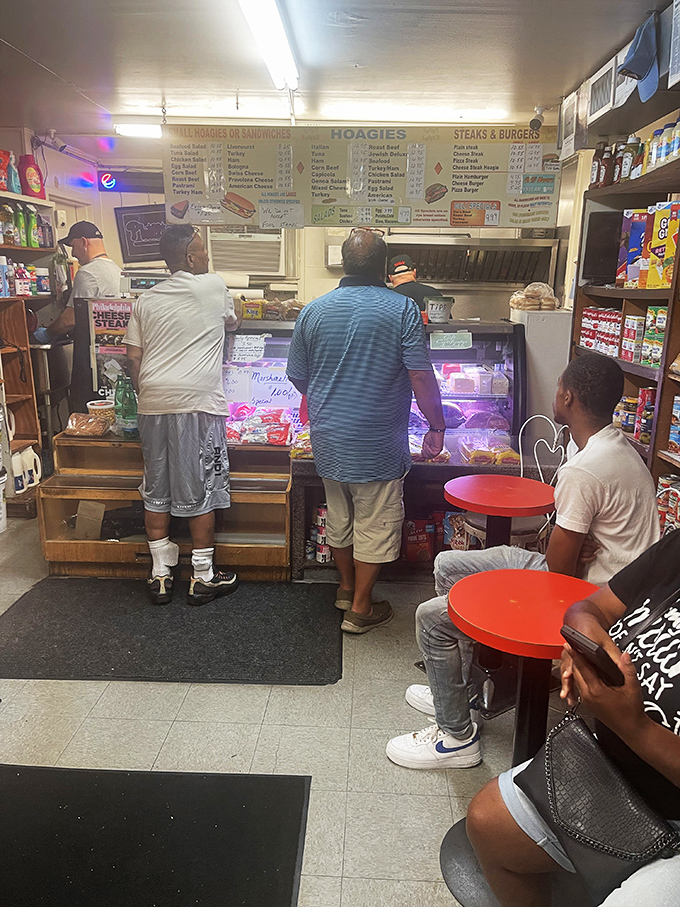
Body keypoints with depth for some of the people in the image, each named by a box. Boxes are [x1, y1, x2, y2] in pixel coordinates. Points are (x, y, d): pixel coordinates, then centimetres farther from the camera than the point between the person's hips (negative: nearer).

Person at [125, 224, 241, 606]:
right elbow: (233, 322, 20)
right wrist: (229, 317, 41)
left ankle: (160, 574, 22)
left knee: (157, 489, 12)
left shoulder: (146, 300, 13)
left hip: (154, 403, 5)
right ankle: (204, 577, 14)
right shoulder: (214, 286, 2)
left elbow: (133, 357, 10)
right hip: (197, 402, -5)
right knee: (201, 491, 4)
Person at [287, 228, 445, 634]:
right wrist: (437, 426, -2)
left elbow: (297, 376, 8)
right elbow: (422, 377, -15)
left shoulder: (314, 310, 1)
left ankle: (347, 587, 41)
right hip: (377, 446, -4)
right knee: (374, 525, 11)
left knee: (339, 519, 22)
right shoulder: (402, 310, -11)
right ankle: (360, 608, 22)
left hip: (329, 441, 5)